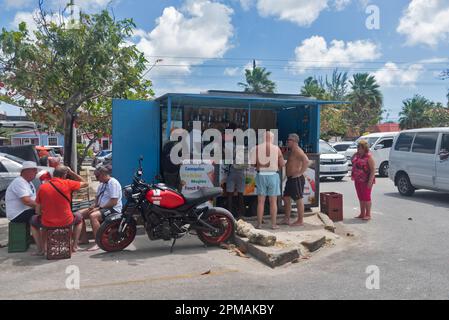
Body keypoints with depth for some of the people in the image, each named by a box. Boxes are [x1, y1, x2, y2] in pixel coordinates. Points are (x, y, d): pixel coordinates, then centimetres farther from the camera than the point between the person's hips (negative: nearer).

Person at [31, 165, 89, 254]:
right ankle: (74, 246, 27)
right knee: (79, 217, 32)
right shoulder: (68, 183, -9)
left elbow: (38, 211, 1)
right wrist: (71, 173, 9)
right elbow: (85, 183, 8)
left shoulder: (42, 187, -3)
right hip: (66, 222, -1)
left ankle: (42, 248, 26)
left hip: (47, 224, 1)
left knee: (34, 220, 33)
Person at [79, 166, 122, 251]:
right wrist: (94, 205, 2)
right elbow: (98, 197, 24)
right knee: (80, 214, 1)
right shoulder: (102, 184, 16)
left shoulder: (113, 183, -15)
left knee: (93, 216, -33)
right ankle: (84, 239, 8)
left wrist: (99, 208, -19)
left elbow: (114, 202, -22)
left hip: (113, 209, -10)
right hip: (102, 208, 10)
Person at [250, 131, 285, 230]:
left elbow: (252, 163, -6)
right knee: (273, 201, 6)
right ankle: (273, 224, 9)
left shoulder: (257, 148, -2)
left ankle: (259, 223, 10)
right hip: (273, 175, -1)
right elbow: (282, 164, -3)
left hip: (261, 175, 1)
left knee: (261, 201, 7)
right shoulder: (276, 148, -3)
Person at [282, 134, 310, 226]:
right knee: (286, 198, 12)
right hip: (291, 179, 11)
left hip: (297, 179, -11)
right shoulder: (291, 151, 16)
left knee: (299, 200, -2)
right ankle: (287, 219, 19)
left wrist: (300, 173, -25)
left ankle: (300, 221, 6)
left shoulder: (297, 150, -15)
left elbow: (306, 161, -29)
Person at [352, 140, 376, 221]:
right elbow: (353, 164, 26)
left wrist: (370, 181, -22)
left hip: (366, 181, -7)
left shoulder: (368, 157, -13)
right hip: (357, 180, 7)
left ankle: (368, 214, 8)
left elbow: (373, 170, -16)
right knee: (361, 197, 13)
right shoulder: (356, 155, 8)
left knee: (366, 197, -1)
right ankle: (362, 214, 22)